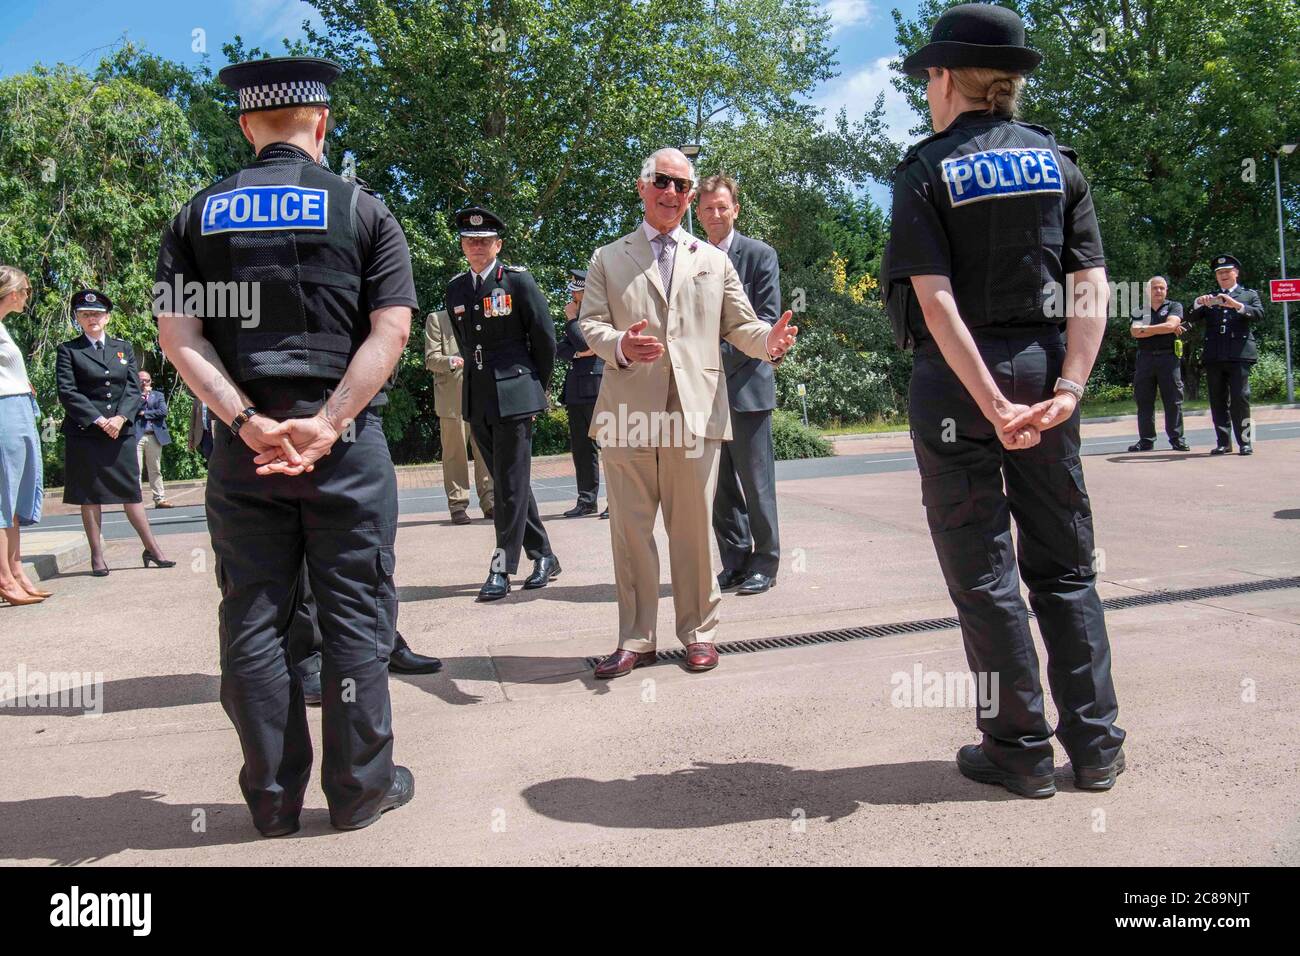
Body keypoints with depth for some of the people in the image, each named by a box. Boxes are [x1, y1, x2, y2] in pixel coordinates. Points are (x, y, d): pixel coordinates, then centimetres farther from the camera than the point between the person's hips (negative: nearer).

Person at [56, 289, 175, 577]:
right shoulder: (68, 351, 4)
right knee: (90, 496, 2)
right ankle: (97, 556, 8)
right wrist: (99, 420, -14)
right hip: (84, 434, -2)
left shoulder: (124, 348, 14)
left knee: (131, 492, 6)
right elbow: (67, 392, -5)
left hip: (121, 432, 2)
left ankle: (152, 548, 11)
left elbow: (133, 388, 6)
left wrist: (121, 417, -10)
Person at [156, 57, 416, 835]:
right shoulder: (362, 210, 3)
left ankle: (274, 799, 19)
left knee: (254, 619, 9)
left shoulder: (201, 214, 9)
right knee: (355, 616, 6)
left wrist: (247, 421, -10)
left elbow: (177, 333, -2)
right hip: (348, 444, -2)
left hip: (241, 447, 3)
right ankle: (361, 789, 15)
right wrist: (326, 424, -14)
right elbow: (391, 330, -9)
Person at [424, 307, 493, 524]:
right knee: (455, 453, -1)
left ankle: (489, 502, 9)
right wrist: (451, 361, -20)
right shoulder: (436, 319, 7)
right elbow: (431, 359, -1)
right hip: (452, 398, -3)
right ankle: (458, 506, 5)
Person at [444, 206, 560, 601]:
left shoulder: (518, 279, -4)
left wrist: (537, 385, 4)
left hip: (514, 394, -6)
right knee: (506, 481, 10)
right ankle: (543, 556, 21)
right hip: (478, 397, 6)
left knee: (511, 483, -5)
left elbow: (545, 336, -1)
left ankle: (502, 568, 0)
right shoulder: (456, 288, 12)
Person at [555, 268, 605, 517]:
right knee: (581, 447, 9)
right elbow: (560, 348, 12)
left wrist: (571, 319, -4)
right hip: (576, 391, 9)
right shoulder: (578, 318, 20)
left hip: (598, 388, -8)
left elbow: (584, 342, -16)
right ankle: (587, 500, 15)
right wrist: (577, 353, -6)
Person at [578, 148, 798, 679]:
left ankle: (698, 631, 17)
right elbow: (589, 323, 5)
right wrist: (619, 345, -17)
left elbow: (739, 325, 14)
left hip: (696, 411, 0)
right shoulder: (608, 259, 15)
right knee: (630, 530, 4)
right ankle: (635, 639, 15)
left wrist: (768, 339, -10)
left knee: (693, 528, 3)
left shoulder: (714, 261, 19)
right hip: (629, 412, 0)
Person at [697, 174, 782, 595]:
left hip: (746, 384, -4)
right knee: (720, 485, 8)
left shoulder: (760, 255, 0)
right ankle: (735, 564, 18)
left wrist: (723, 355, -16)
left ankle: (764, 564, 12)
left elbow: (767, 319, -7)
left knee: (755, 482, 0)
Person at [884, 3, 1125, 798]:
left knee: (983, 569, 5)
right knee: (1064, 563, 13)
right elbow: (1093, 289, -3)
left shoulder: (928, 171, -3)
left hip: (956, 381, -4)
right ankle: (1096, 745, 19)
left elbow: (936, 299, -15)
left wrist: (991, 405, -16)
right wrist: (1069, 386, -9)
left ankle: (1021, 750, 13)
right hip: (1042, 369, 4)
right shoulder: (1058, 163, 8)